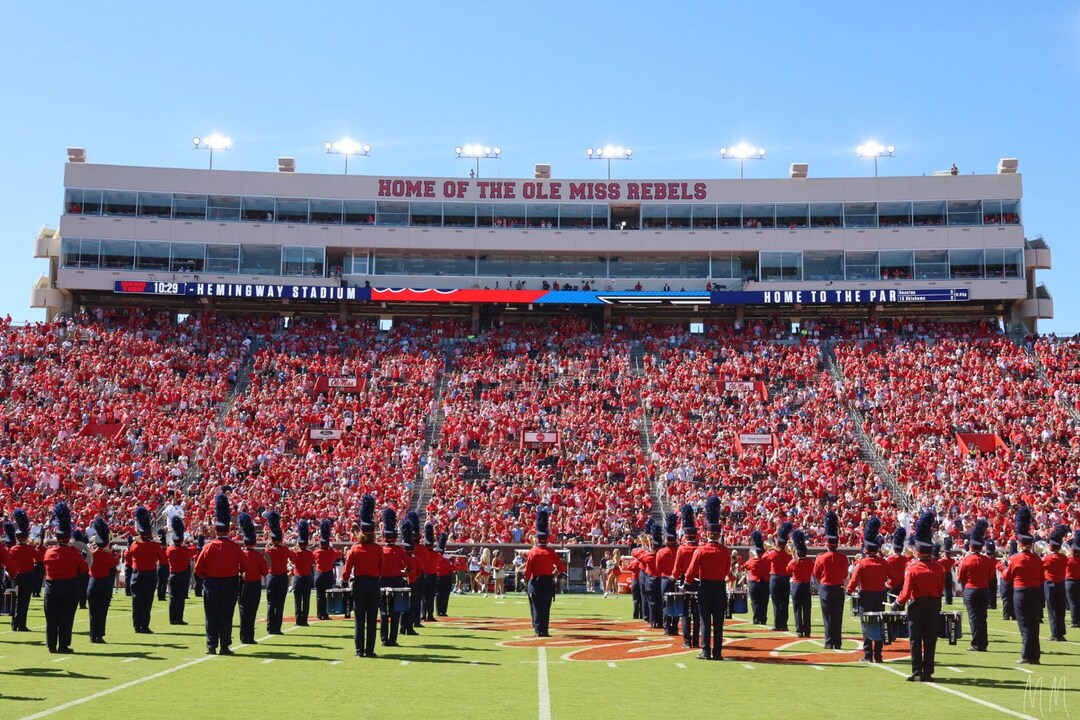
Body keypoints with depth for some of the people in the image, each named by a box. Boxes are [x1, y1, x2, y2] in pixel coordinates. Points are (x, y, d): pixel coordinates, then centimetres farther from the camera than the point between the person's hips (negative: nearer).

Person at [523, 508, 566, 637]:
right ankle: (544, 630, 5)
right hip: (548, 582, 1)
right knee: (546, 606, 7)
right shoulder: (551, 552, -3)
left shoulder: (532, 552, -6)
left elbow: (528, 571, -5)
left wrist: (526, 579, 14)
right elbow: (562, 567, -1)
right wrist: (555, 573, 18)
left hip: (536, 582, -1)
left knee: (536, 606, 5)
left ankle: (539, 630, 0)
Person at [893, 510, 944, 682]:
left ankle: (917, 672, 2)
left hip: (917, 606, -3)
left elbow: (906, 592, -13)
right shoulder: (939, 568, -3)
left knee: (916, 641, 3)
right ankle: (928, 673, 8)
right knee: (930, 641, 7)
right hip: (934, 606, 3)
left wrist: (897, 604, 4)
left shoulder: (913, 569, -14)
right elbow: (941, 590, 7)